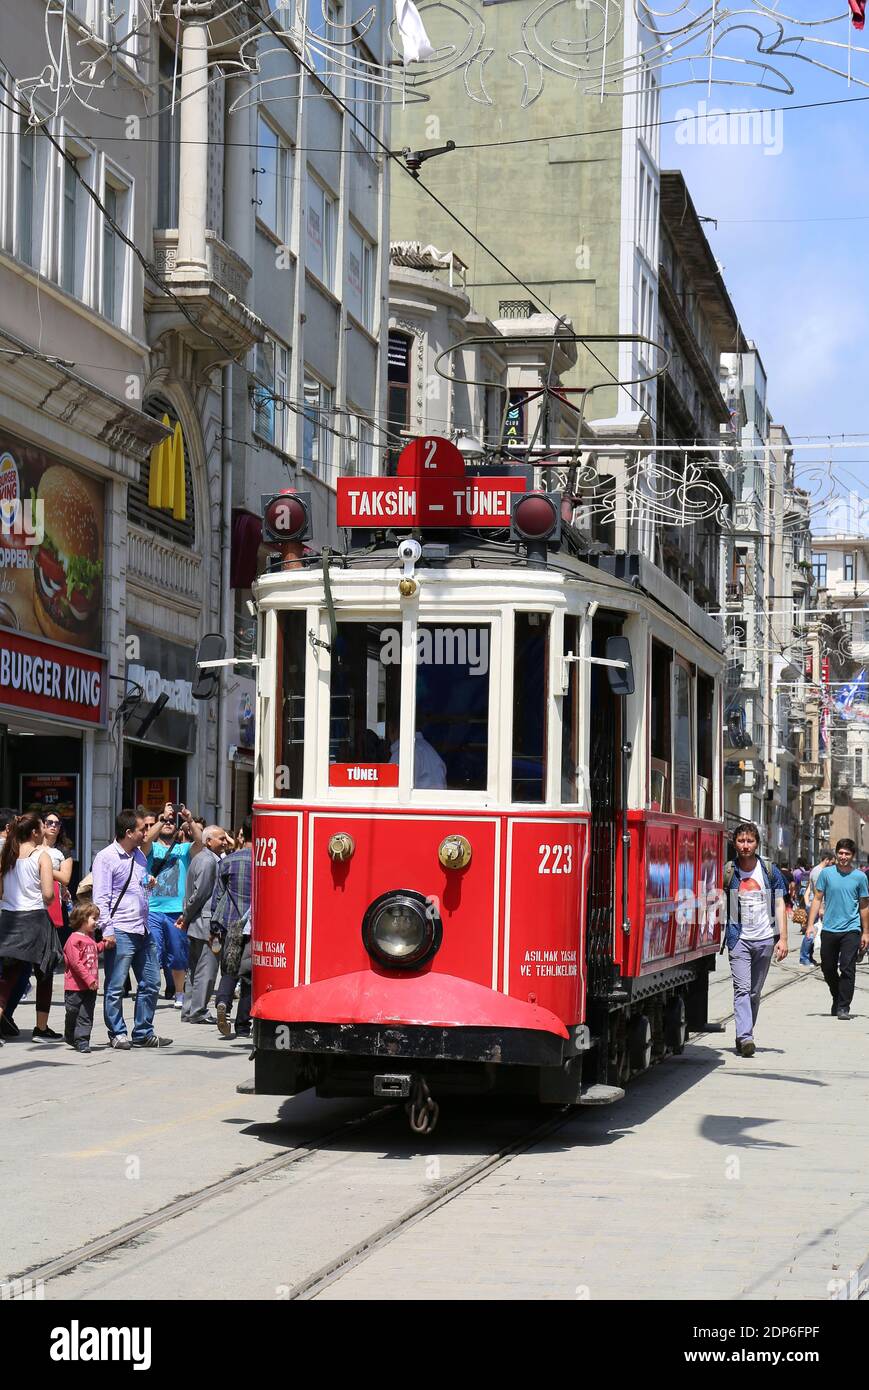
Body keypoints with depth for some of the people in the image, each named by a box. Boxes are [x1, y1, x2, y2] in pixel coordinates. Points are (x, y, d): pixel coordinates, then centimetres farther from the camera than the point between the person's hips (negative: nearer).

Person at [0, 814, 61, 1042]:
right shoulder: (41, 856, -9)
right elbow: (48, 894, -15)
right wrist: (46, 901, 6)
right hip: (35, 919, -4)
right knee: (44, 976, 11)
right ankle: (41, 1028, 18)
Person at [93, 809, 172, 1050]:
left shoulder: (139, 855, 16)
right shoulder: (106, 858, -8)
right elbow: (100, 898, -13)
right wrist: (107, 930, -19)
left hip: (143, 931, 8)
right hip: (120, 932, -8)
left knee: (150, 983, 10)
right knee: (115, 987, -1)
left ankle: (143, 1033, 19)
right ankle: (117, 1034, 7)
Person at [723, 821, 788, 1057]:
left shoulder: (770, 872, 4)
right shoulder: (726, 872, 0)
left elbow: (779, 906, 5)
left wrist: (783, 938, -2)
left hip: (765, 939, 2)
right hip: (739, 938, -2)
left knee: (755, 992, 9)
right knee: (742, 989, -14)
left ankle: (746, 1034, 21)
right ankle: (744, 1038, -23)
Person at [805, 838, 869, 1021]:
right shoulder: (826, 873, 3)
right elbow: (817, 899, 7)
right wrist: (810, 924, -1)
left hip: (851, 930, -2)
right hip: (829, 929, 2)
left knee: (847, 969, -8)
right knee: (828, 969, 11)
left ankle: (843, 1007, -3)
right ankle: (838, 999, 33)